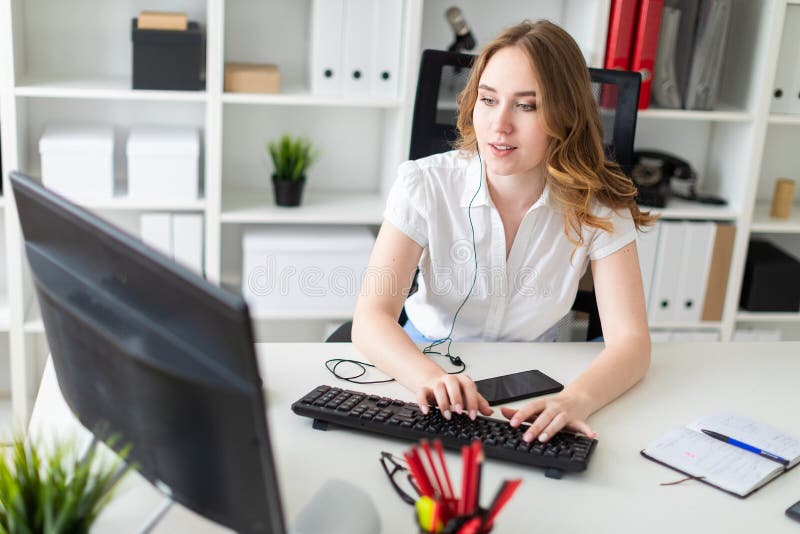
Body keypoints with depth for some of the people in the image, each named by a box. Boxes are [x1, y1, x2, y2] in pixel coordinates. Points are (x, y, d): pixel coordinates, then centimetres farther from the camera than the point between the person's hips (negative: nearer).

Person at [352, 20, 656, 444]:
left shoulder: (596, 205, -11)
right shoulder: (425, 185, -13)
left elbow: (630, 340, -17)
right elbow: (371, 317, -20)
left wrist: (575, 399, -38)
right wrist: (431, 377, -41)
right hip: (424, 364, -1)